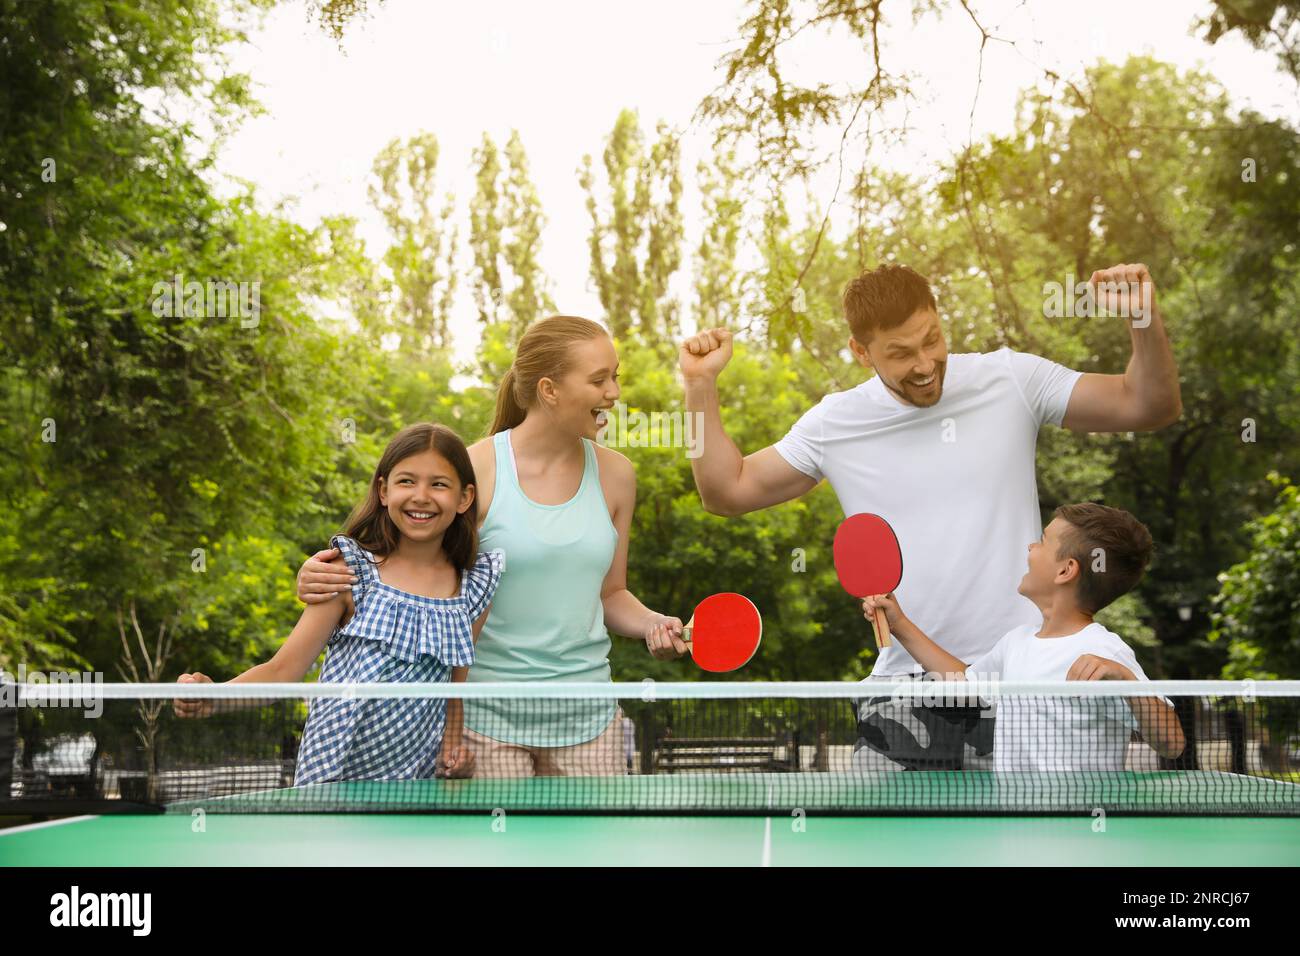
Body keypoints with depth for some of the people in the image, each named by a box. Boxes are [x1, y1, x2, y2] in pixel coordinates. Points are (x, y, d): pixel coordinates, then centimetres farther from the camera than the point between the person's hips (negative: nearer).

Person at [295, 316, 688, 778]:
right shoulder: (475, 468, -8)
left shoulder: (614, 474, 5)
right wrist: (319, 578, -17)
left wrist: (653, 624, -5)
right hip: (488, 711, -4)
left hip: (586, 712, 4)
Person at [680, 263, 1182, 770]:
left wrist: (1145, 323, -16)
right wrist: (701, 386, 3)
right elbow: (728, 491, 13)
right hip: (905, 685, 1)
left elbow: (1149, 406, 2)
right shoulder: (834, 422, 4)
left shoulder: (1011, 379, 0)